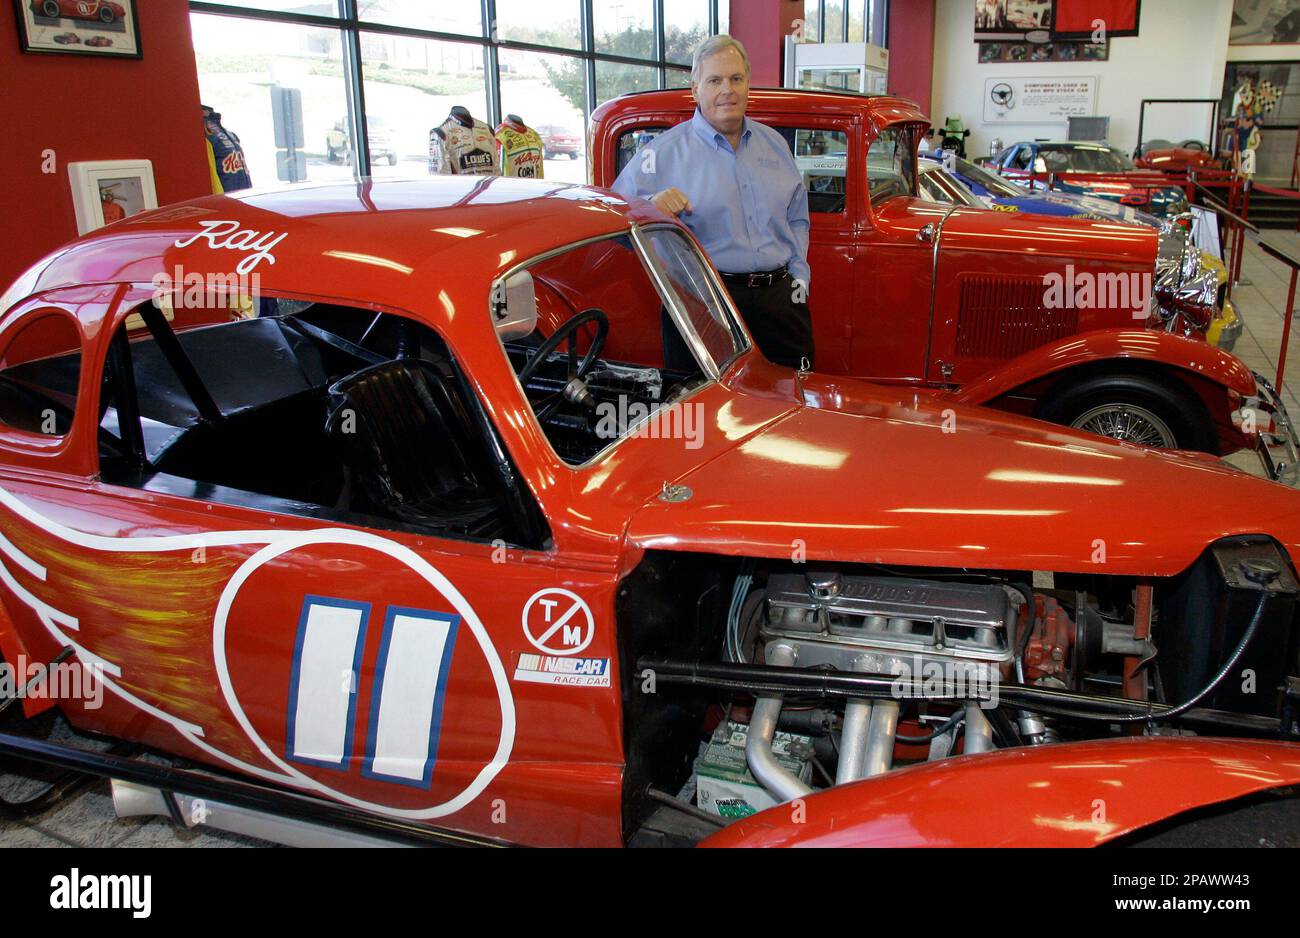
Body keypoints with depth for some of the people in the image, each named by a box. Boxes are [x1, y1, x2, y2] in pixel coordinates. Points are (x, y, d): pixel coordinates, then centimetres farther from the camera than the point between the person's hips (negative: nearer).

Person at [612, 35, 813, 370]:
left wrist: (799, 276, 11)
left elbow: (797, 219, 23)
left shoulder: (775, 144, 16)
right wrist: (651, 206, -28)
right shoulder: (664, 151, -1)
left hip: (780, 296, 5)